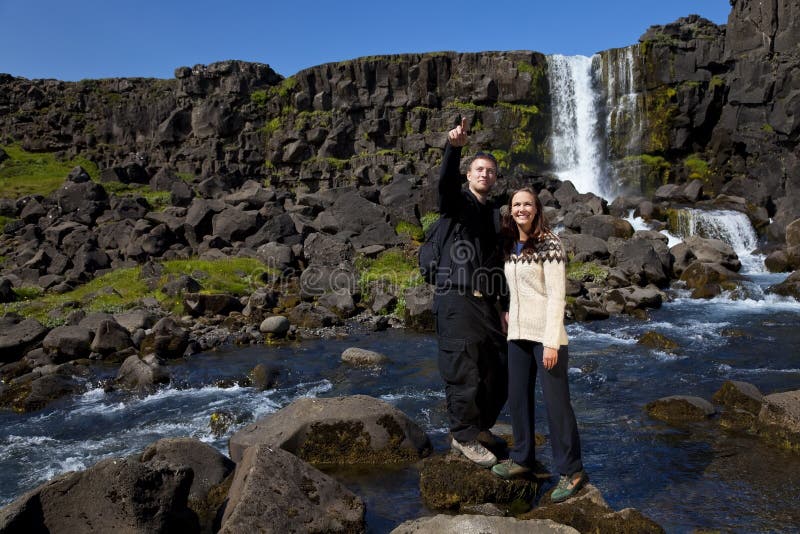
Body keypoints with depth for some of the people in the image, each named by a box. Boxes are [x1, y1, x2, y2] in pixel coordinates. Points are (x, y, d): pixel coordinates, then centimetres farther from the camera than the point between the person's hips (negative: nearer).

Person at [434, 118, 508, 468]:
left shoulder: (493, 215, 20)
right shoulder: (458, 202, 0)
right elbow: (445, 183, -26)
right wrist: (454, 148, -43)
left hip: (486, 303, 8)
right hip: (456, 299, -7)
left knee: (498, 370, 13)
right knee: (464, 370, -4)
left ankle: (479, 427, 31)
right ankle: (464, 436, 12)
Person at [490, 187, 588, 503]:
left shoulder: (549, 244, -10)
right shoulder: (511, 247, 10)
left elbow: (557, 295, -15)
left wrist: (551, 342, -18)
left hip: (545, 334, -7)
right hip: (518, 333, 7)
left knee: (555, 401, -2)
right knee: (517, 397, 12)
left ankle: (572, 470, 10)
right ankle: (522, 458, 29)